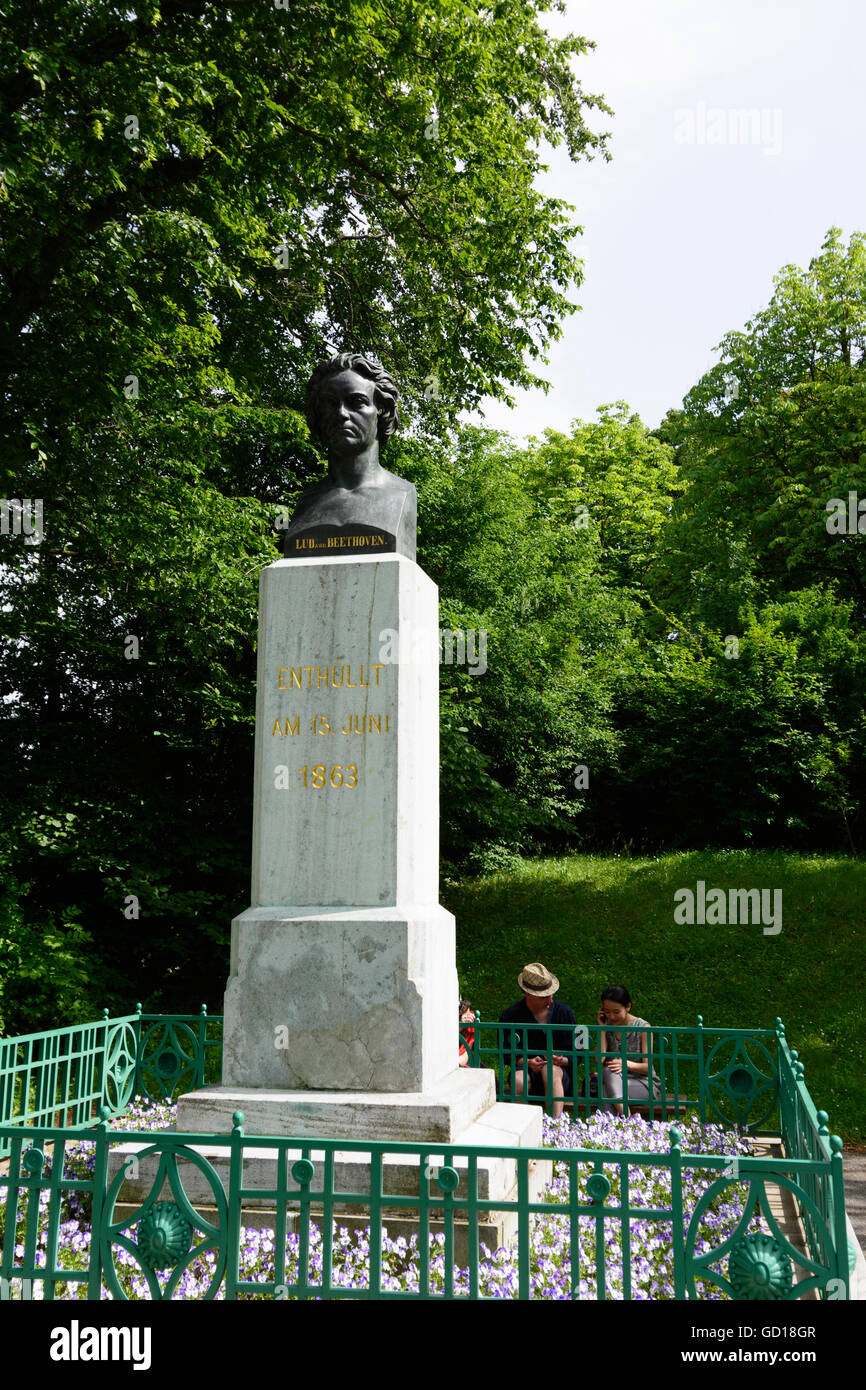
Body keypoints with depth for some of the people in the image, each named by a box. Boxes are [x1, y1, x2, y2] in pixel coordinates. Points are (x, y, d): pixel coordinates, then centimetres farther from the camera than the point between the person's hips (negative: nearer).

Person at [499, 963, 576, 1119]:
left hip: (560, 1071, 0)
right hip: (526, 1069, 0)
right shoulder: (510, 1015, 1)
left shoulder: (564, 1012, 3)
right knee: (519, 1080, -36)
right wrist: (527, 1062, -17)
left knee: (550, 1069, -36)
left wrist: (563, 1060, -17)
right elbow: (505, 1053, 2)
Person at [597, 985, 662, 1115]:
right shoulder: (608, 1028, 8)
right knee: (608, 1070, -34)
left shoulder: (643, 1027, -4)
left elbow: (647, 1067, -7)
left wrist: (627, 1064, -28)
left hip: (644, 1083, -3)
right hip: (615, 1081, 3)